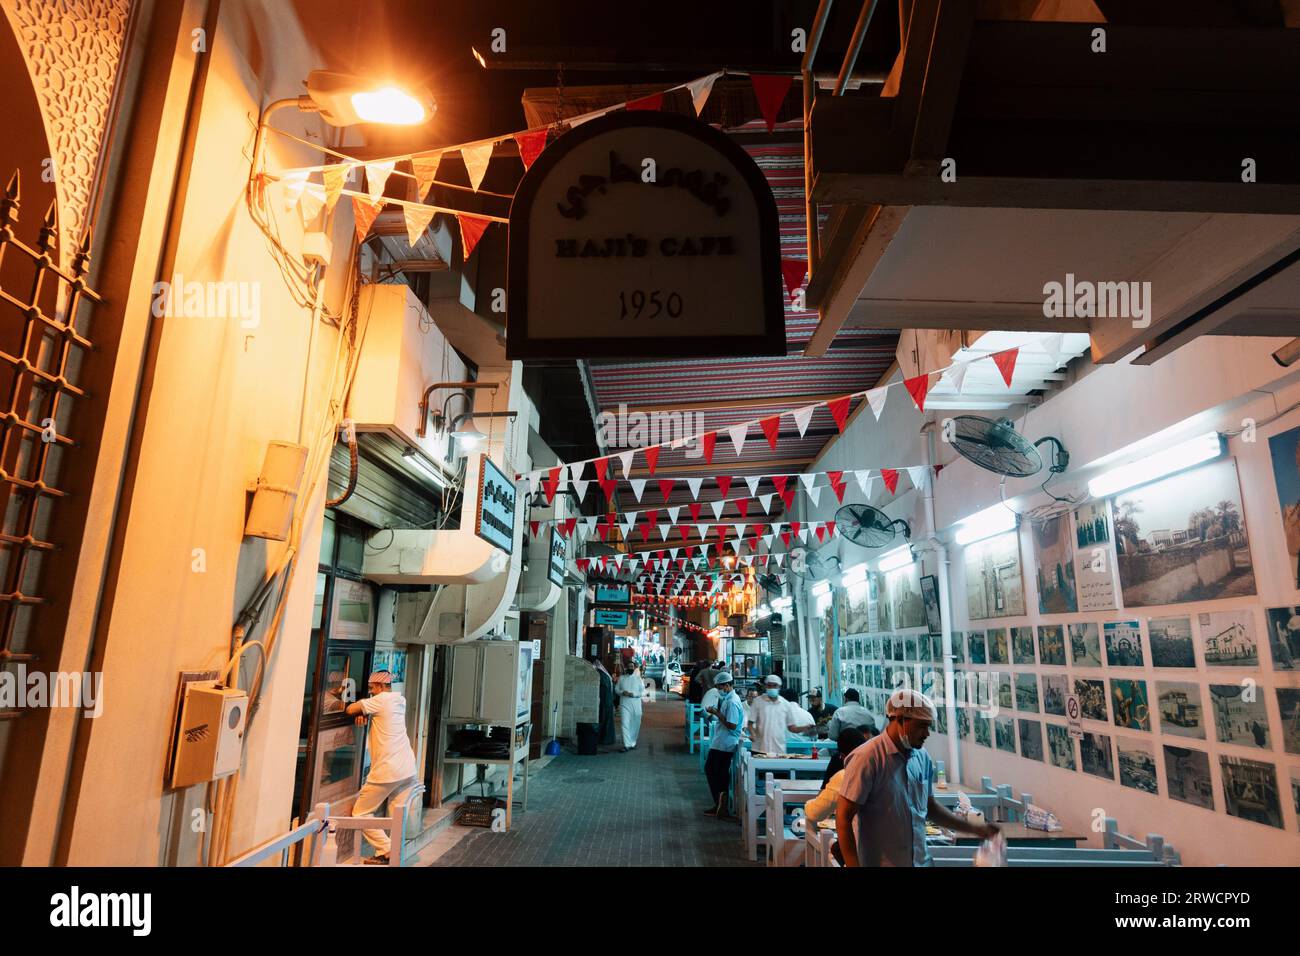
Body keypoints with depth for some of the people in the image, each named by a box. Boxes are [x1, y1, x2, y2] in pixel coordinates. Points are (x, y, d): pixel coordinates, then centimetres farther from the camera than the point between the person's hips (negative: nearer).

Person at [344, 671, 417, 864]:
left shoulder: (380, 700, -10)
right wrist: (364, 713, 5)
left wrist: (361, 711, 12)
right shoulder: (400, 701, 12)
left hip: (387, 772, -7)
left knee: (360, 813, 6)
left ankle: (387, 852, 0)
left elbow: (350, 709, -8)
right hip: (409, 769, 7)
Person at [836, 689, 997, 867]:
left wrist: (974, 829, 11)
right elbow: (843, 818, -18)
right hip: (879, 862, -6)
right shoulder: (867, 758, -20)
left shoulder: (923, 758, 2)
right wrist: (852, 865, -22)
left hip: (921, 861, 6)